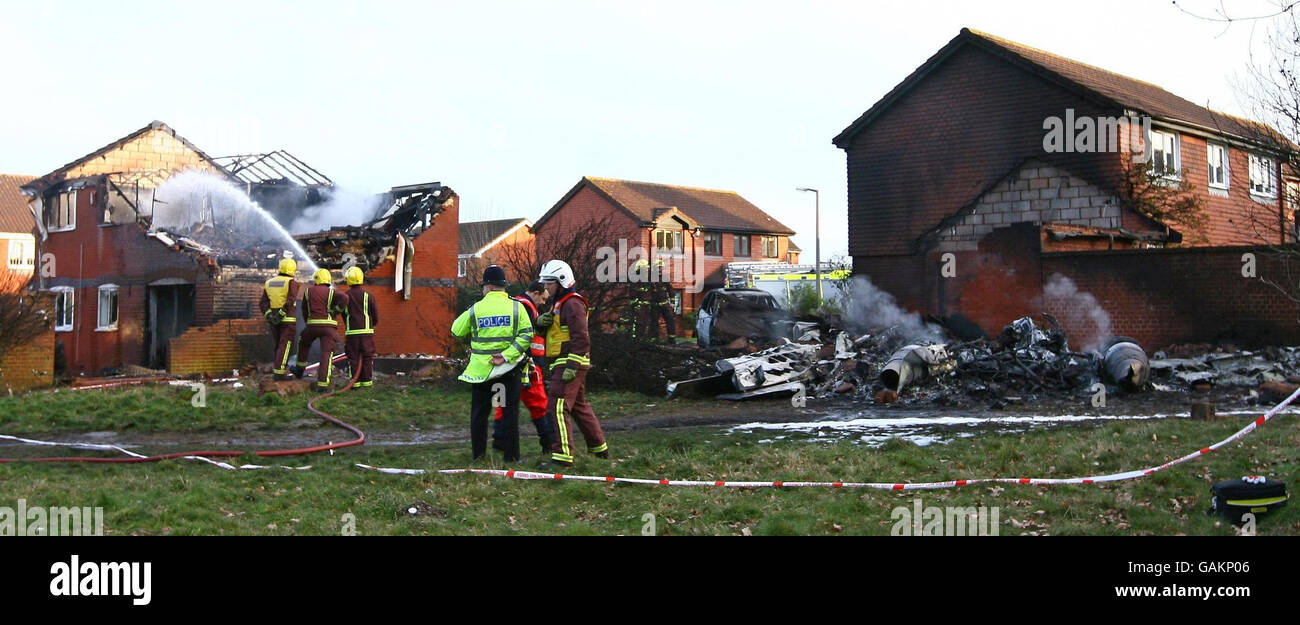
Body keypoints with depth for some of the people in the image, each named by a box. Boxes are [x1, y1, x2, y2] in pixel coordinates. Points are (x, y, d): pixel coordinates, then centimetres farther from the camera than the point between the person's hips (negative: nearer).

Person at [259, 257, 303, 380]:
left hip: (274, 320, 6)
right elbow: (291, 301, -21)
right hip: (288, 319, -6)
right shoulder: (291, 282, -7)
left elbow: (263, 303, 4)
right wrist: (282, 313, -19)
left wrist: (268, 315, -5)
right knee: (285, 346, -3)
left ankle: (277, 369, 19)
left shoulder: (269, 283, 12)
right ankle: (279, 373, -8)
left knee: (279, 345, 18)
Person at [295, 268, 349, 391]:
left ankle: (300, 370, 40)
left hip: (312, 325, 2)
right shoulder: (331, 292, 2)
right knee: (326, 354, -4)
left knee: (303, 343, 31)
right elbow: (344, 298, -18)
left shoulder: (309, 291, 10)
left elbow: (305, 309, 17)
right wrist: (336, 311, -4)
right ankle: (322, 383, -12)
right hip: (328, 326, -2)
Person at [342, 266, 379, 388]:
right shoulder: (368, 295, -3)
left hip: (351, 331, 1)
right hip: (366, 330, -1)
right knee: (367, 357, 6)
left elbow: (344, 315, 9)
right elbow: (375, 314, 0)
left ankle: (355, 382, 2)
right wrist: (373, 324, 21)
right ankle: (366, 381, 6)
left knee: (353, 357, 5)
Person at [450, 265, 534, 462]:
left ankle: (478, 454, 15)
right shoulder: (515, 307, -4)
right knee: (510, 412, 7)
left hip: (481, 369, 0)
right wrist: (506, 355, -15)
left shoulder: (476, 309, -4)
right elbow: (526, 335, -13)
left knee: (479, 412, 12)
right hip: (509, 369, 0)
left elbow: (456, 331, 7)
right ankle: (511, 455, 7)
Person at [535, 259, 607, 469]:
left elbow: (581, 338, -20)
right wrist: (541, 321, -4)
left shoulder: (572, 304, -13)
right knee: (579, 406, 18)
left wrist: (571, 366, -25)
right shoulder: (560, 303, 20)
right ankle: (599, 448, 28)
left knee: (557, 407, -14)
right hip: (564, 364, 11)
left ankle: (562, 456, -17)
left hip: (569, 363, -11)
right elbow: (550, 331, 20)